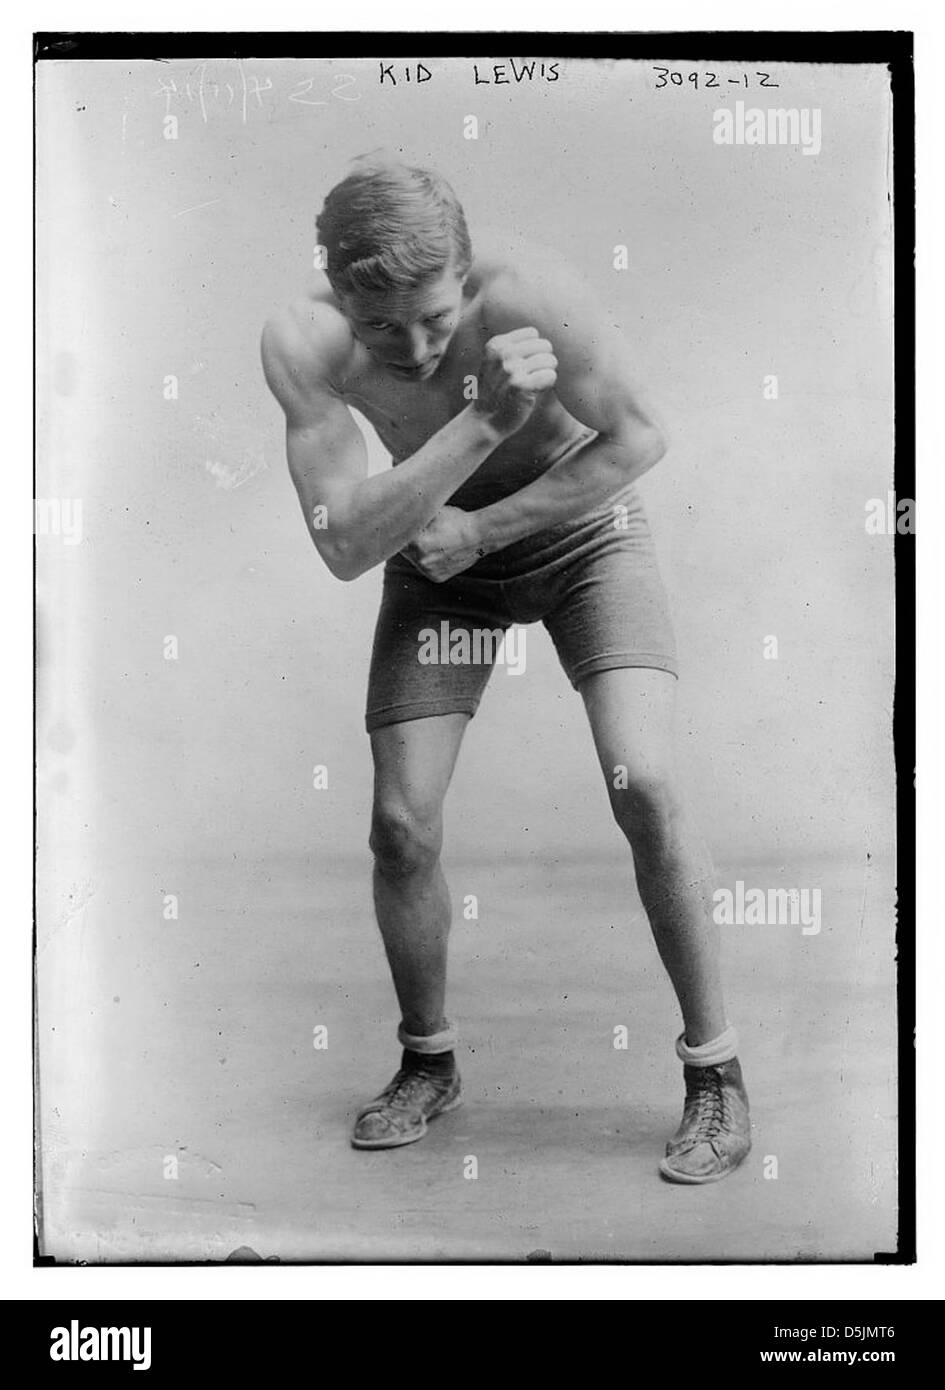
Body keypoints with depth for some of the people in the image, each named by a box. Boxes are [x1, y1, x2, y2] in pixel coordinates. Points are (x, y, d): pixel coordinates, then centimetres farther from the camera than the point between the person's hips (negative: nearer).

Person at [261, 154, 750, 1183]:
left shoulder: (528, 296, -32)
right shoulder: (302, 344, -26)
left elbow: (638, 439, -18)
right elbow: (344, 546, -32)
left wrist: (478, 526, -21)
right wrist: (488, 420, -42)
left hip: (581, 530, -2)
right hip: (440, 559, 2)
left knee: (643, 788, -18)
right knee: (401, 827, -5)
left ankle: (715, 1074, 0)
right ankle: (429, 1064, 21)